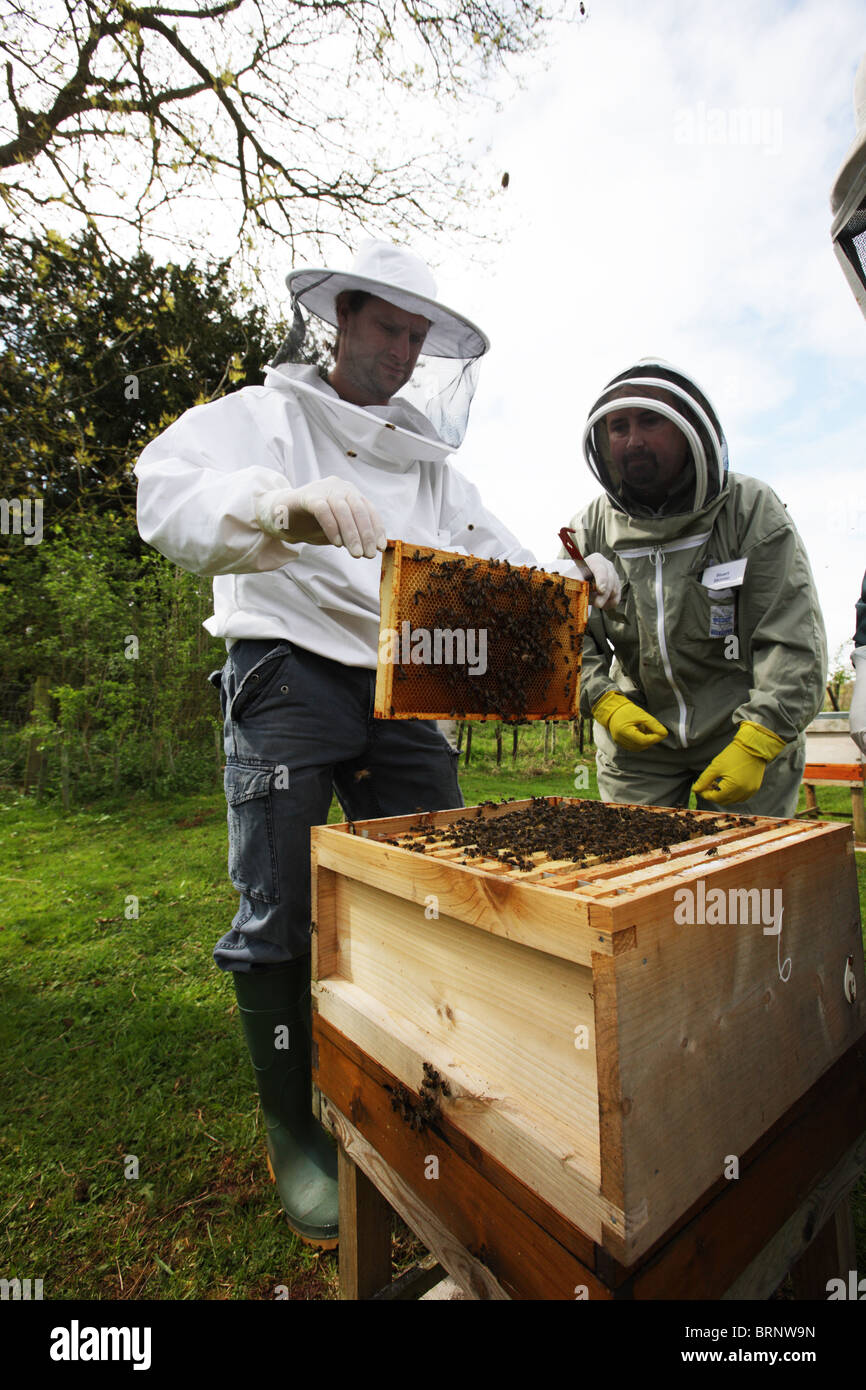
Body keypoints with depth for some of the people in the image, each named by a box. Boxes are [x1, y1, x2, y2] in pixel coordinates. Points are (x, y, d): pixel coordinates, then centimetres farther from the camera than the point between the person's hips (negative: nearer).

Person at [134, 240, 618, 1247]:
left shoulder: (432, 464, 24)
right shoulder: (265, 415, 9)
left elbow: (497, 562, 21)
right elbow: (167, 496, -11)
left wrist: (576, 584, 1)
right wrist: (284, 505, -31)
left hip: (400, 693, 5)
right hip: (288, 675, -4)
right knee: (280, 914, -3)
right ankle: (295, 1134, 21)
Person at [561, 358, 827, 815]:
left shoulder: (753, 509, -8)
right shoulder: (589, 530, -2)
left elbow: (795, 641, -11)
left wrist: (755, 744, -19)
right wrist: (605, 703, -12)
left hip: (748, 731, -1)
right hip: (636, 733, 2)